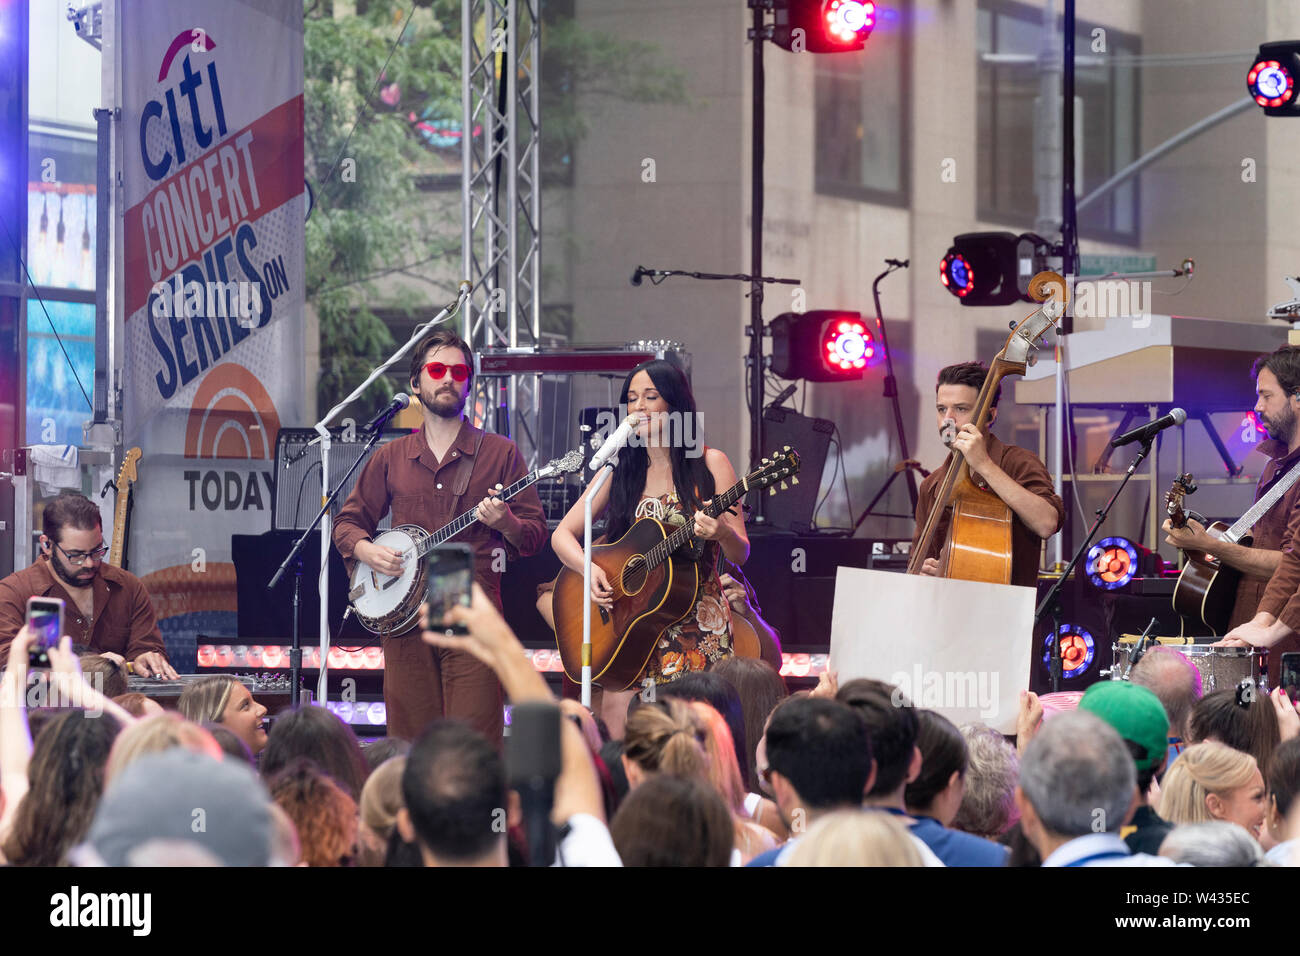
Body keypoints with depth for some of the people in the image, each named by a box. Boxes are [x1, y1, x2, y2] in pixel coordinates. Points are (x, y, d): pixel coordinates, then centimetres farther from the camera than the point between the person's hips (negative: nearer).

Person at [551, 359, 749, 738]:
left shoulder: (709, 465, 2)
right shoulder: (620, 470, 10)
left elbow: (740, 554, -1)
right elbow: (562, 535, 10)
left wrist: (723, 533, -24)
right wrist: (589, 569, -10)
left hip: (696, 624, -2)